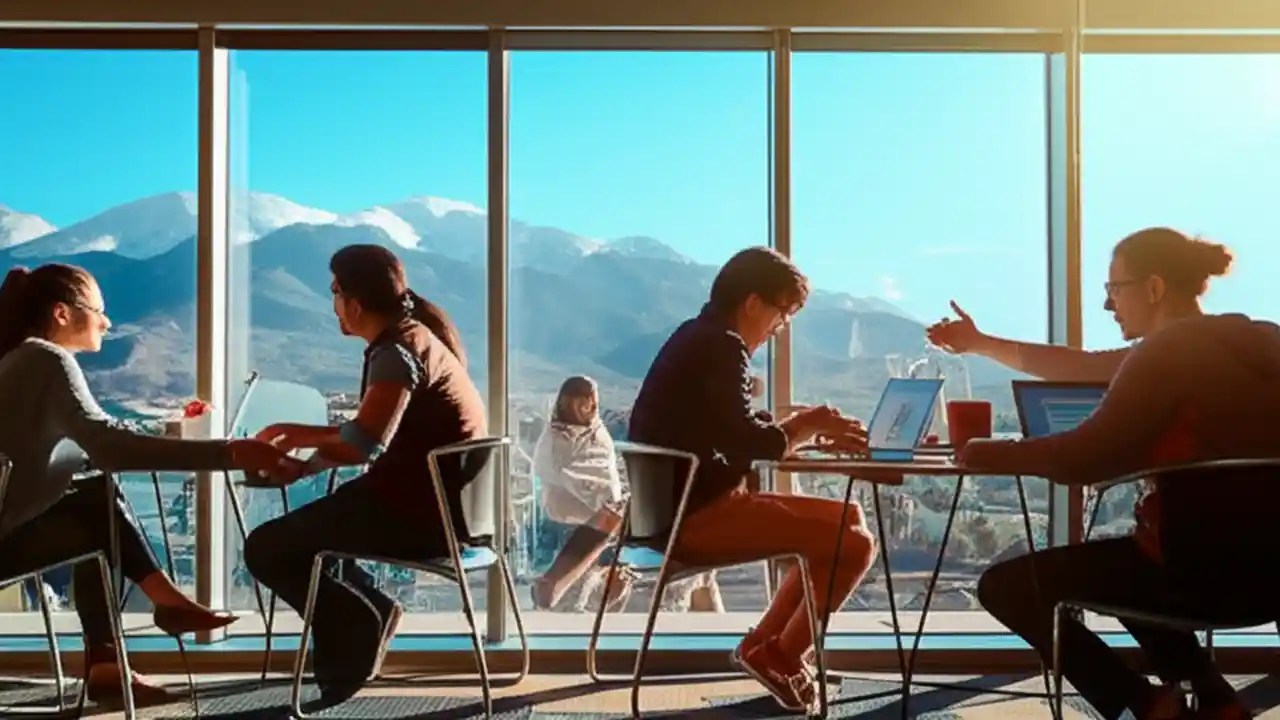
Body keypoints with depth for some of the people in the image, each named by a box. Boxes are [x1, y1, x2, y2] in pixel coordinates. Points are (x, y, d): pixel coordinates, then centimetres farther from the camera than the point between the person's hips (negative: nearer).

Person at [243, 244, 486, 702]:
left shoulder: (398, 350, -17)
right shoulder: (411, 337, 13)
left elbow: (364, 444, -27)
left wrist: (296, 438, -10)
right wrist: (299, 433, 12)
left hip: (423, 509, -10)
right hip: (435, 501, 10)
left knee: (264, 549, -6)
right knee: (302, 524, 27)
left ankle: (364, 620, 4)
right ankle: (366, 615, 13)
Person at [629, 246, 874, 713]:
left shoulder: (700, 338, 17)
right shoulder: (720, 346, -15)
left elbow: (738, 432, 18)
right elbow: (745, 443, -22)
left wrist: (814, 431, 6)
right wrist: (807, 426, -3)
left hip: (681, 506, 11)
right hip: (694, 515, -11)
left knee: (846, 519, 16)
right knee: (854, 544, -12)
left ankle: (765, 647, 19)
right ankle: (781, 656, 6)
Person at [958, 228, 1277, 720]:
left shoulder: (1170, 350, -17)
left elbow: (1083, 459, -19)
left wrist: (986, 454, -4)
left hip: (1202, 566, -9)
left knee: (1004, 586, 1)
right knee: (1112, 563, 37)